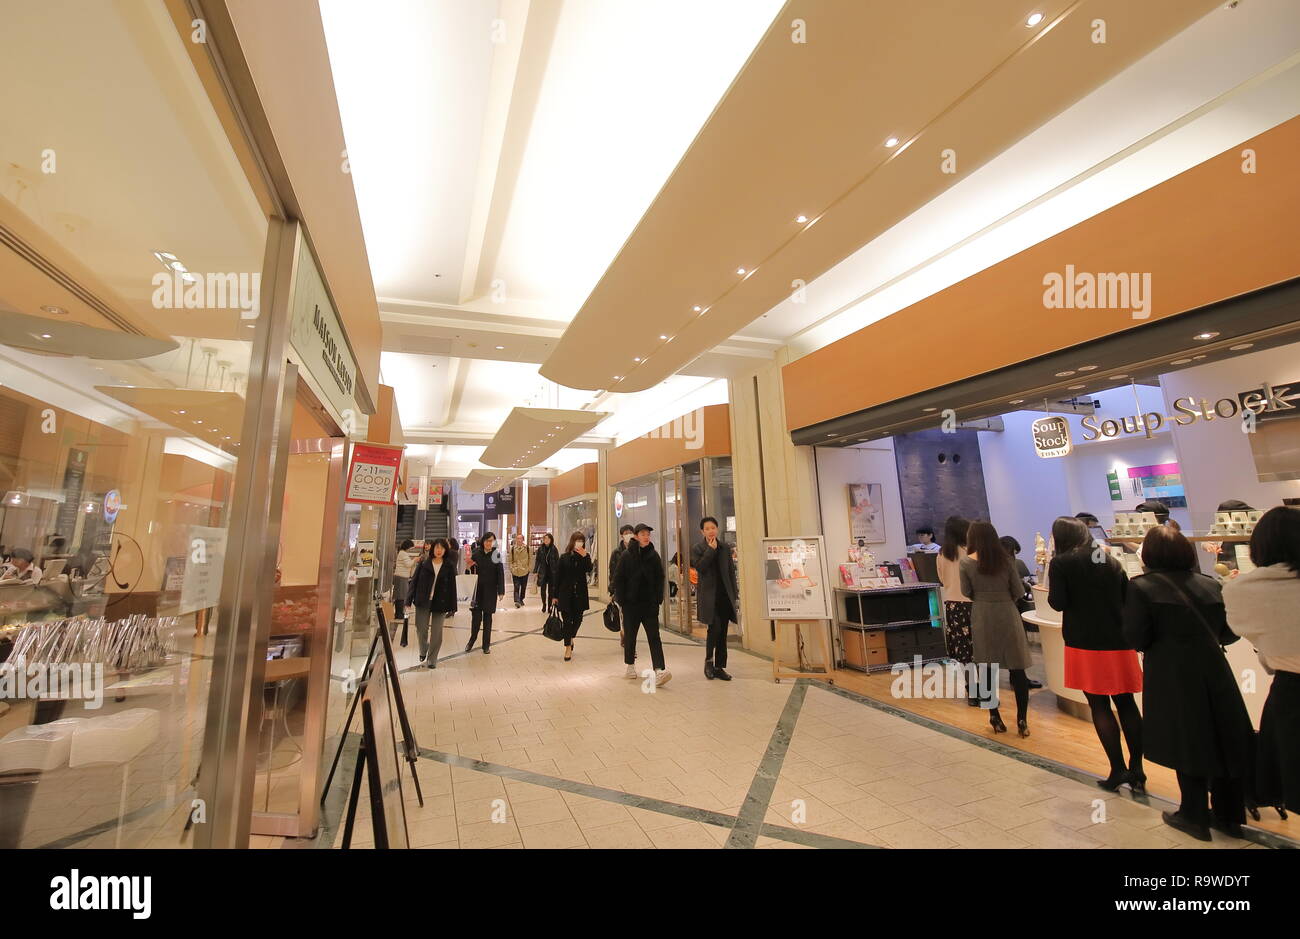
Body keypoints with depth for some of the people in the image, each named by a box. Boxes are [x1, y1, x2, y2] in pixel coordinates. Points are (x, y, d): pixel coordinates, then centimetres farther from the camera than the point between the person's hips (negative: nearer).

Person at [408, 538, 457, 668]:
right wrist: (409, 600, -5)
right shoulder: (423, 563, -1)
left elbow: (452, 587, -1)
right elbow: (414, 581, 1)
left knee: (436, 633, 4)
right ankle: (423, 651, 35)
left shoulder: (449, 566, -2)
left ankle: (432, 660, 18)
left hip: (440, 603, 0)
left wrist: (452, 607, -3)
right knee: (421, 629, 6)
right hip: (423, 602, 0)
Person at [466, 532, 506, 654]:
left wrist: (501, 591, -11)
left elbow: (500, 573, -8)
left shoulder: (496, 554, -6)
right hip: (477, 589, 1)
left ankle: (486, 644, 20)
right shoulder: (476, 552, -1)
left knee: (487, 617, 8)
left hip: (490, 591, -1)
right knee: (476, 616, 1)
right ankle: (472, 639, 25)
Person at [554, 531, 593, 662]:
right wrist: (555, 595, -1)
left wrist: (584, 556, -24)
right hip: (566, 593, -2)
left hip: (580, 593, 2)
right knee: (567, 620, -2)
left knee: (578, 619, 11)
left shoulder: (585, 556, 3)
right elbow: (557, 577, 0)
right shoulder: (564, 557, -1)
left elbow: (589, 570, -15)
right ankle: (568, 647, 6)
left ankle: (571, 639, 37)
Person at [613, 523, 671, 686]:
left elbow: (660, 578, 7)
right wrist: (621, 600, -7)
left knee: (654, 636, -8)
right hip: (631, 604, 0)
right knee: (630, 636, 11)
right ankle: (630, 667, 30)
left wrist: (658, 598, -1)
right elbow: (618, 579, -2)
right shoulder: (627, 556, -3)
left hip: (650, 604, 1)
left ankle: (659, 670, -14)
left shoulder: (654, 555, 3)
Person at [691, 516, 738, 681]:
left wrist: (734, 592, 7)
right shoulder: (697, 549, 1)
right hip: (708, 595, -4)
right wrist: (711, 550, -14)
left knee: (723, 631, 6)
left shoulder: (725, 547, 10)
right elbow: (700, 567, -15)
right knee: (715, 626, -17)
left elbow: (731, 570, 12)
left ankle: (719, 667, 16)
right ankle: (709, 660, 4)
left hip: (725, 594, 4)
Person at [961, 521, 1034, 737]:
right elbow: (1019, 592, 1)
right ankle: (1022, 721, 11)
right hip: (1007, 614, 1)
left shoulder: (966, 562, -6)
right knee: (1017, 668, 9)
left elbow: (966, 593, 2)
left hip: (982, 616, -1)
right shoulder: (1005, 560, -3)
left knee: (987, 669, 9)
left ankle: (995, 718, 17)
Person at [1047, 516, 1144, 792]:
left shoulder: (1061, 563, -9)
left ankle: (1118, 770, 10)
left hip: (1086, 644, -5)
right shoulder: (1110, 560, 8)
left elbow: (1058, 603, -13)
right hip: (1119, 642, 5)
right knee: (1127, 703, 13)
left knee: (1100, 706, 6)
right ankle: (1136, 771, 18)